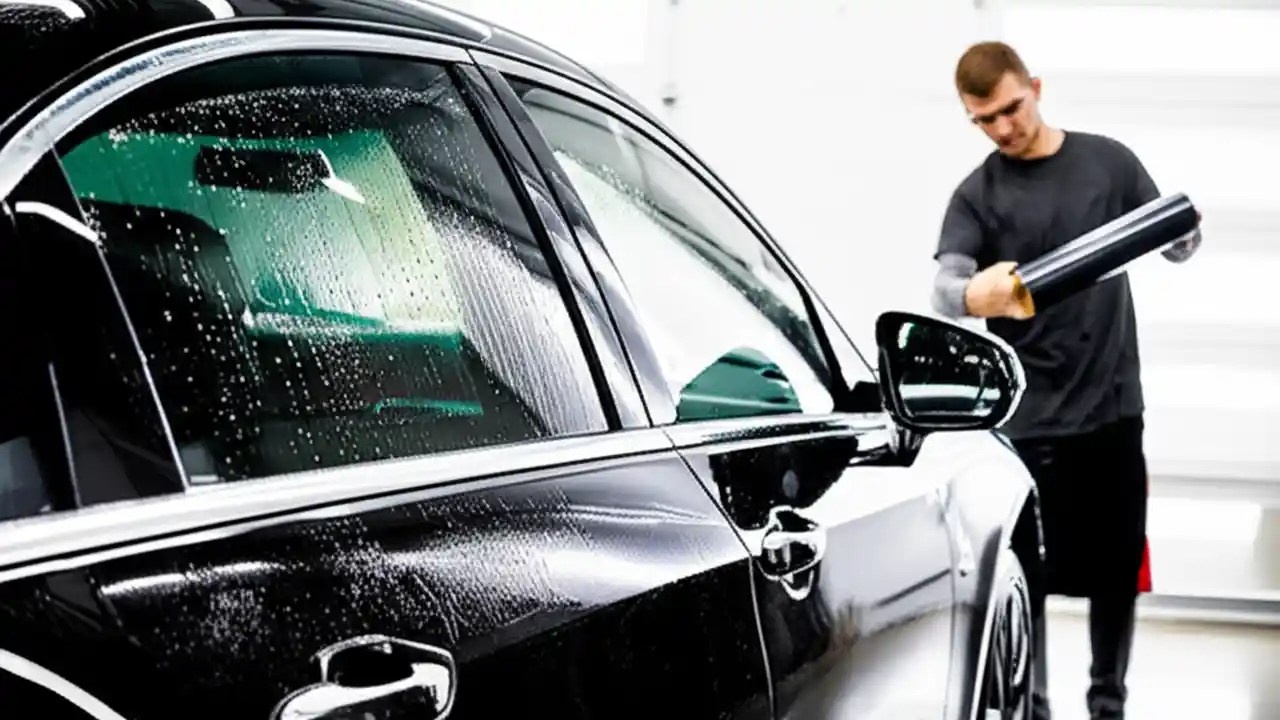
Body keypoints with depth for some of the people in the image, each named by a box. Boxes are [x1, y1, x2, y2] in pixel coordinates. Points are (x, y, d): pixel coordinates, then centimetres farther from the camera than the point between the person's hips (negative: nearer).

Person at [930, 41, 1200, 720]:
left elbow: (1177, 247, 11)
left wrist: (1186, 228, -15)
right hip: (1030, 420, -2)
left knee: (1119, 570, 11)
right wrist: (977, 295, -43)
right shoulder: (977, 195, -2)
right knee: (1027, 576, 0)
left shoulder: (1108, 160, 6)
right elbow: (943, 288, -18)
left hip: (1115, 409, 3)